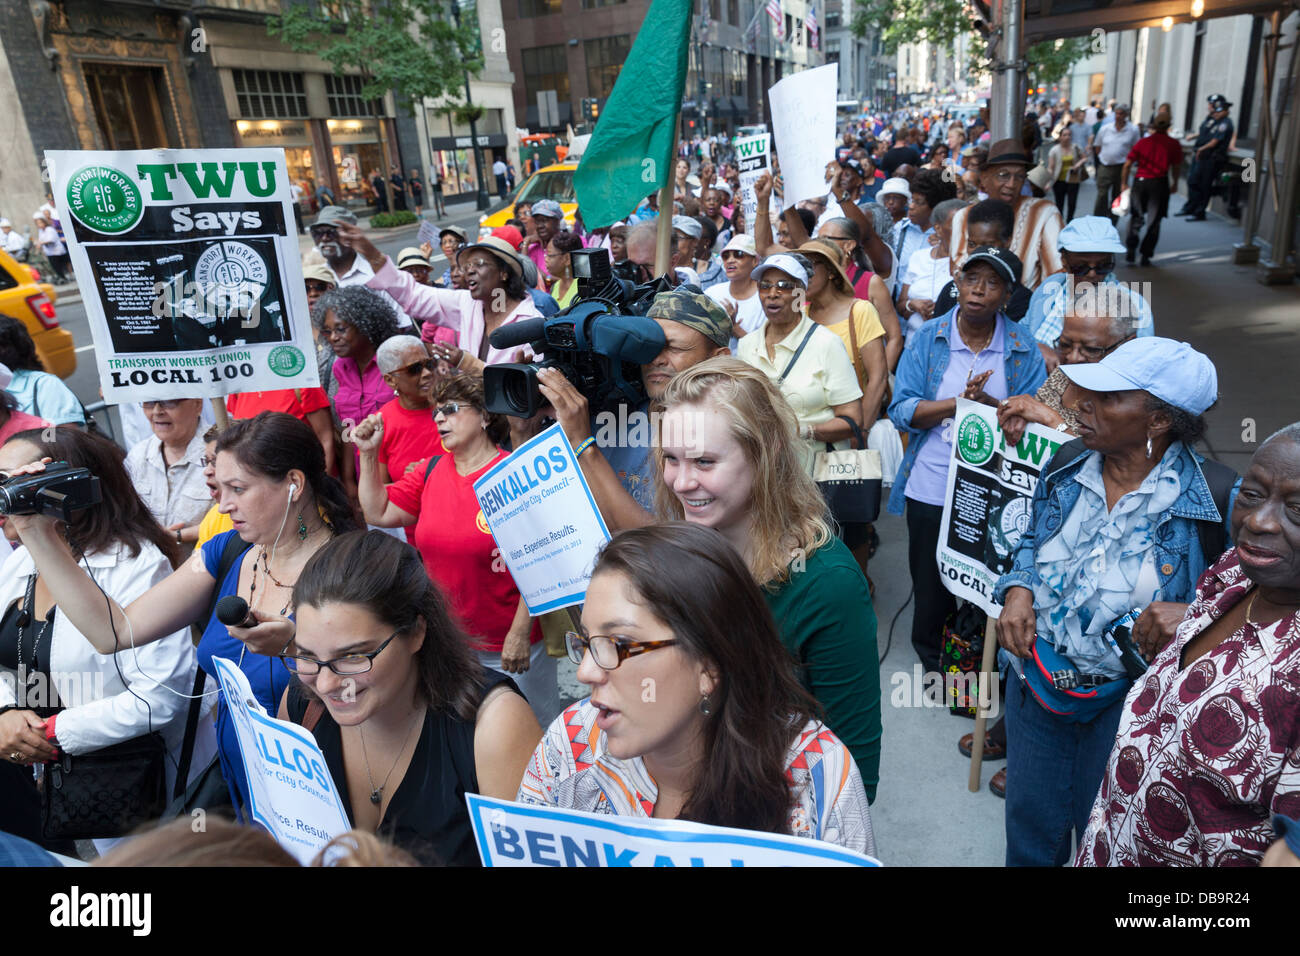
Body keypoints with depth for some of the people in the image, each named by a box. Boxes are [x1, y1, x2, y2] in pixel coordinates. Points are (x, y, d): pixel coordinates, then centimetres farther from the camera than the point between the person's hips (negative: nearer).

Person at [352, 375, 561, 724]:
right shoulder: (430, 472, 4)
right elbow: (379, 513, 6)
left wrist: (520, 633, -18)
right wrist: (369, 454, -2)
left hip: (507, 645, -6)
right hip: (446, 641, 6)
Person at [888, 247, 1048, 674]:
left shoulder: (1023, 349, -2)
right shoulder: (928, 338, -3)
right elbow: (902, 410, -9)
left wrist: (987, 402, -25)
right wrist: (961, 401, -23)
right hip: (930, 490, 0)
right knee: (930, 584, 13)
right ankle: (932, 663, 36)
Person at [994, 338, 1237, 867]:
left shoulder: (1217, 499, -19)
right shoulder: (1066, 468, -4)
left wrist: (1193, 613, -30)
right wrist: (1017, 589, -7)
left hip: (1129, 699, -3)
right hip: (1039, 680, 4)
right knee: (1030, 826, 21)